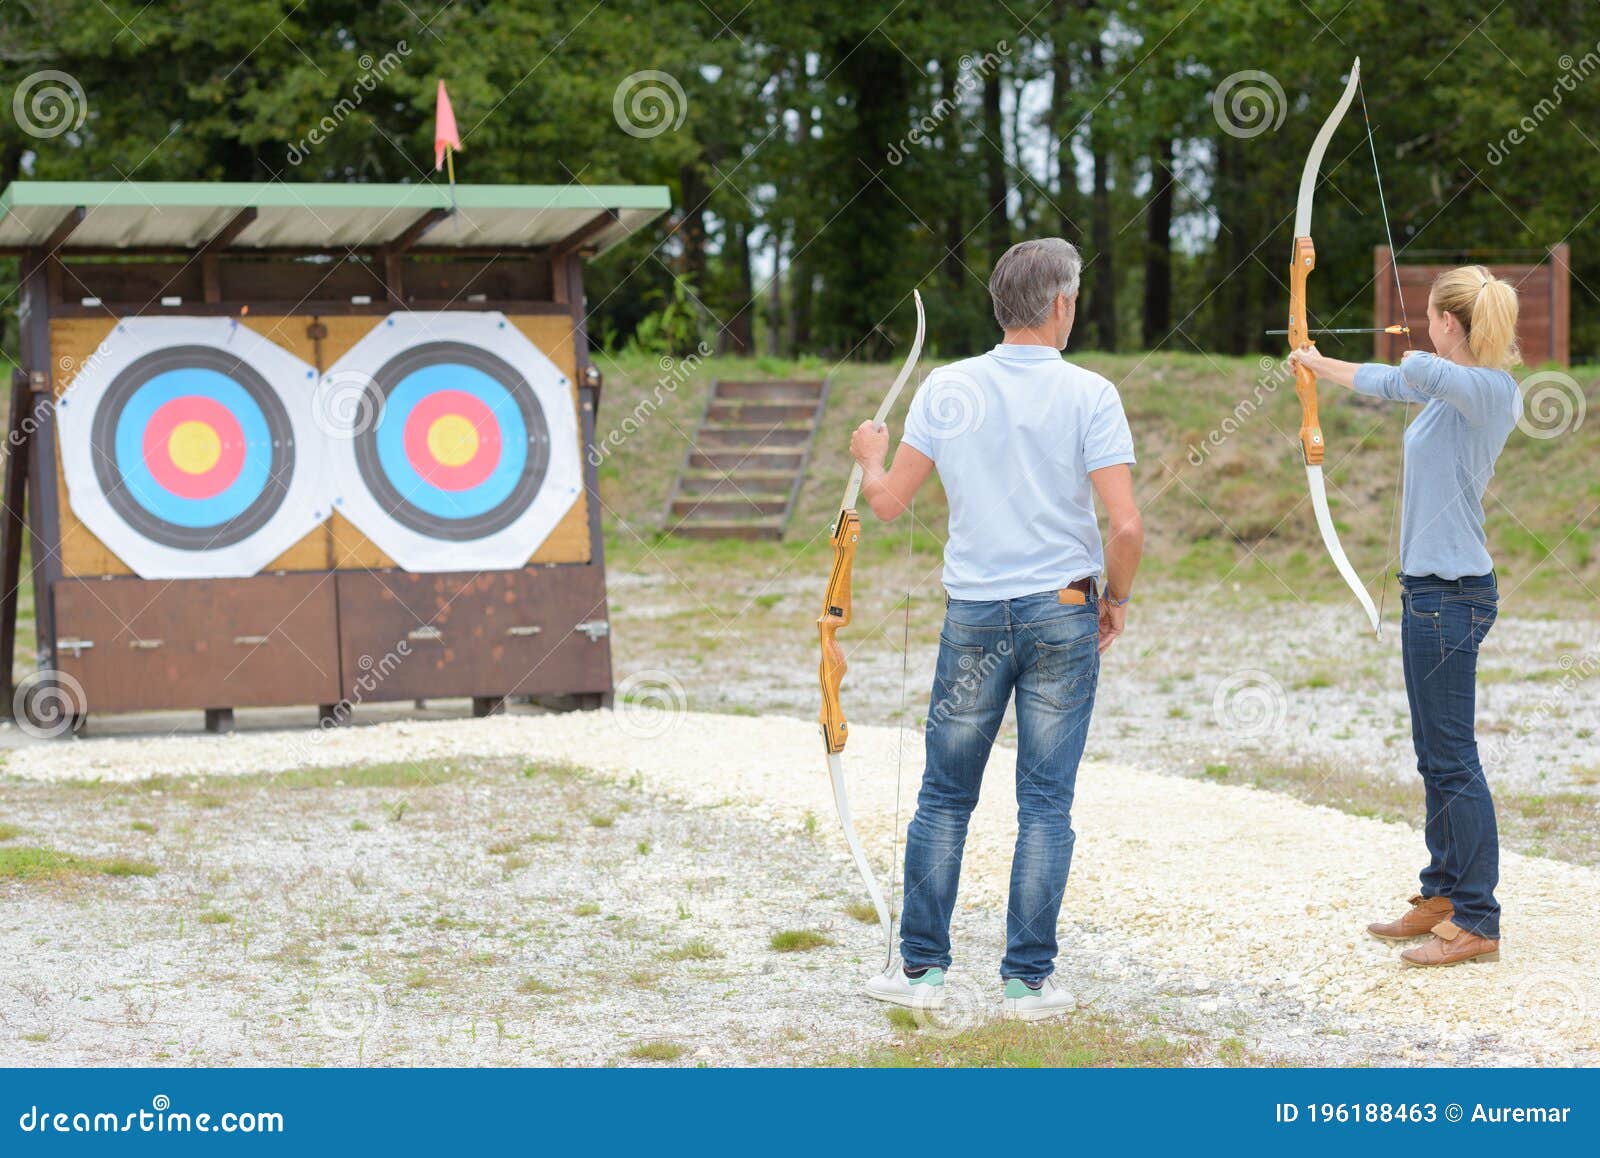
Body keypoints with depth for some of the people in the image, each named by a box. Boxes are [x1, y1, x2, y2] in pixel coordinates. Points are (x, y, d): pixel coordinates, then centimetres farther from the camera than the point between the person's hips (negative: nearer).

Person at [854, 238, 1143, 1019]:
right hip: (1062, 616, -2)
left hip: (973, 615, 2)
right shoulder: (1088, 395, -8)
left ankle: (920, 967, 15)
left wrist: (870, 455, 23)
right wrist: (1115, 598, 4)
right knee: (1045, 803, 4)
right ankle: (1027, 978, 7)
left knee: (945, 795, 12)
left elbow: (889, 503, 1)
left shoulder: (946, 389, -2)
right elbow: (1126, 527, -14)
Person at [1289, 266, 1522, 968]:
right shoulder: (1453, 389, 12)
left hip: (1450, 593, -10)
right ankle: (1443, 896, 27)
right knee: (1436, 757, 17)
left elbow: (1418, 372, -35)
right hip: (1432, 588, 10)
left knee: (1453, 760, -6)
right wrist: (1317, 365, 38)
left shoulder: (1489, 390, -16)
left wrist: (1420, 365, -12)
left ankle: (1478, 923, -2)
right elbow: (1394, 384, 30)